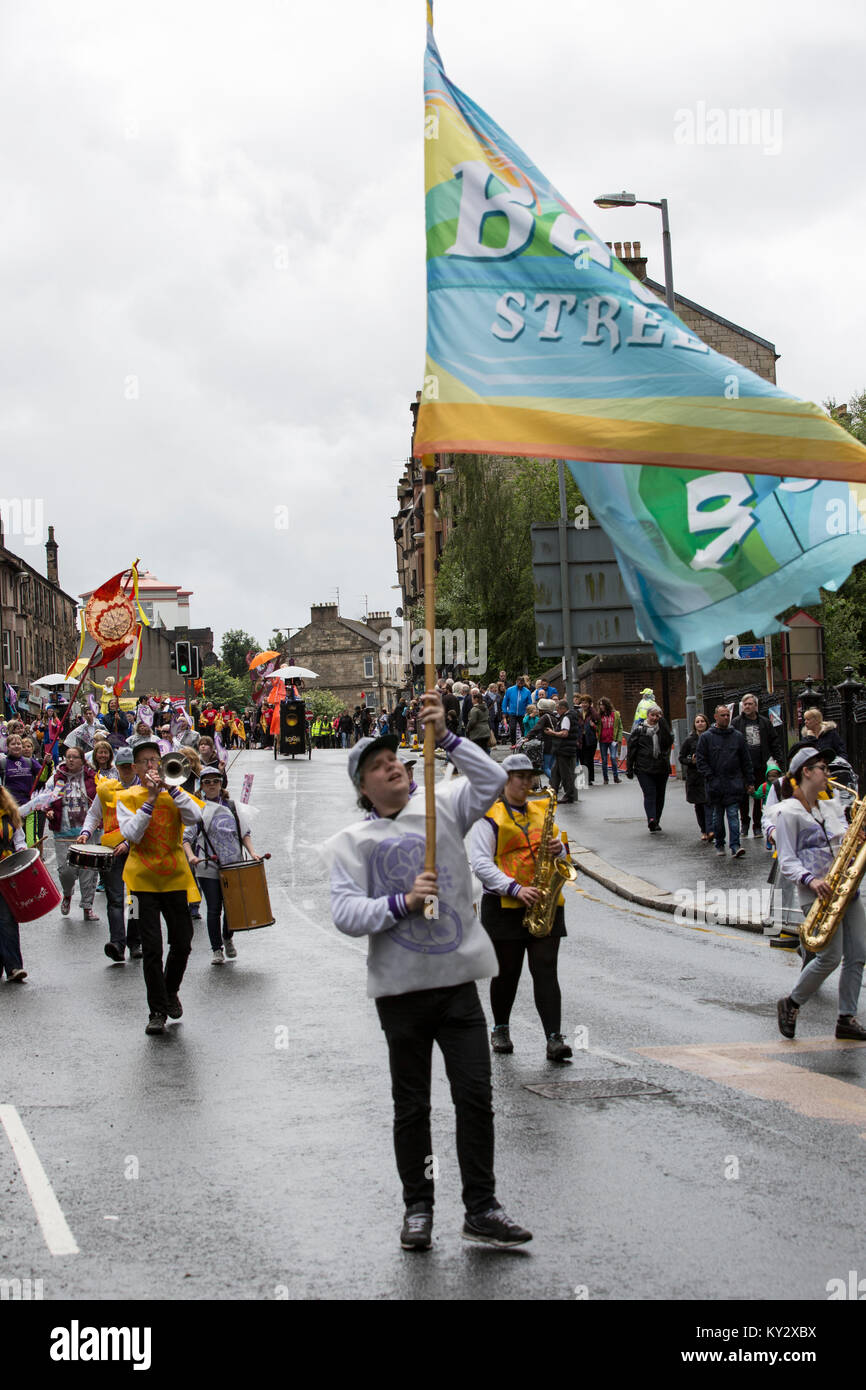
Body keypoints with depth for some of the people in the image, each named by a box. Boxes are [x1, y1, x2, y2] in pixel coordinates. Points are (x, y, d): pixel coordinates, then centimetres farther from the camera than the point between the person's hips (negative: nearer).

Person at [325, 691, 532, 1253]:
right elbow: (346, 913, -8)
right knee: (411, 1105, 9)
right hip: (401, 989, -1)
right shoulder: (351, 843, 2)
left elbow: (493, 780, -8)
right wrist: (402, 901, -21)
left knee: (476, 1096, 0)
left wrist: (445, 736, -17)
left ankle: (482, 1209, 10)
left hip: (458, 980, 1)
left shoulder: (442, 807, 7)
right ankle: (418, 1207, 23)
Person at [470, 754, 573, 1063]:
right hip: (505, 906, -3)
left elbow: (559, 847, 22)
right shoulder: (490, 816, -2)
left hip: (545, 904, 3)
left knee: (546, 971, -5)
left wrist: (560, 849, -4)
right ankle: (500, 1030, 27)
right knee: (507, 972, 6)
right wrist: (515, 889, -21)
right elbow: (480, 863, -11)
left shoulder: (542, 810, 15)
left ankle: (554, 1039, -10)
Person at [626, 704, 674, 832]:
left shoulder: (663, 729, 9)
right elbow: (631, 749, 2)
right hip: (644, 768, -3)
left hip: (662, 768, 3)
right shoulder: (639, 729, 3)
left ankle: (656, 822, 9)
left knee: (660, 796, 4)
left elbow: (669, 742, -11)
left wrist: (662, 722, -12)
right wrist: (629, 769, -2)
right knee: (649, 794, -12)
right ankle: (651, 819, -24)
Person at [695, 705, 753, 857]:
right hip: (716, 786, 0)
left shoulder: (737, 736, 9)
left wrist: (749, 782, 9)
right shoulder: (706, 737, 3)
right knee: (718, 816, 9)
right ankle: (719, 845, 20)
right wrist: (710, 778, -10)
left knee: (733, 815, -7)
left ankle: (735, 845, -11)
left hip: (734, 785, 0)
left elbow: (746, 761, 12)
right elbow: (701, 760, 1)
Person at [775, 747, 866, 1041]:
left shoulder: (831, 806, 16)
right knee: (831, 957, -11)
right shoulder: (789, 812, -6)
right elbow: (786, 861, -10)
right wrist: (810, 880, -26)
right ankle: (791, 1004, 9)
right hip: (817, 894, -7)